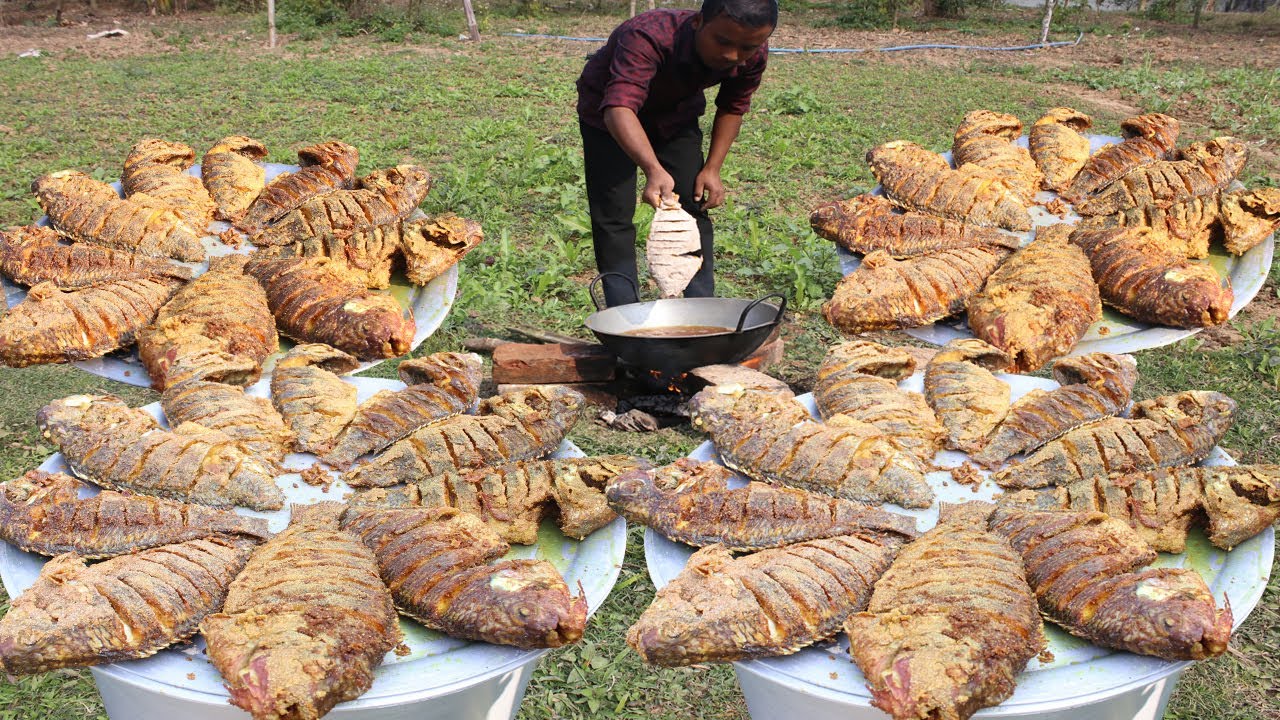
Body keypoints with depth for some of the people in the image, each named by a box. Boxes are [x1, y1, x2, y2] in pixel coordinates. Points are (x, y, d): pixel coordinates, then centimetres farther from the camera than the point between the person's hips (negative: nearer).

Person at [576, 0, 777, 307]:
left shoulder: (753, 56, -23)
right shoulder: (647, 37, -42)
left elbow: (733, 107, -3)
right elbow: (619, 107, -56)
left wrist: (712, 169, -11)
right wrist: (654, 171, -71)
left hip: (677, 117, 4)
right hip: (607, 120, -4)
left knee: (693, 209, -2)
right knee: (613, 218, -10)